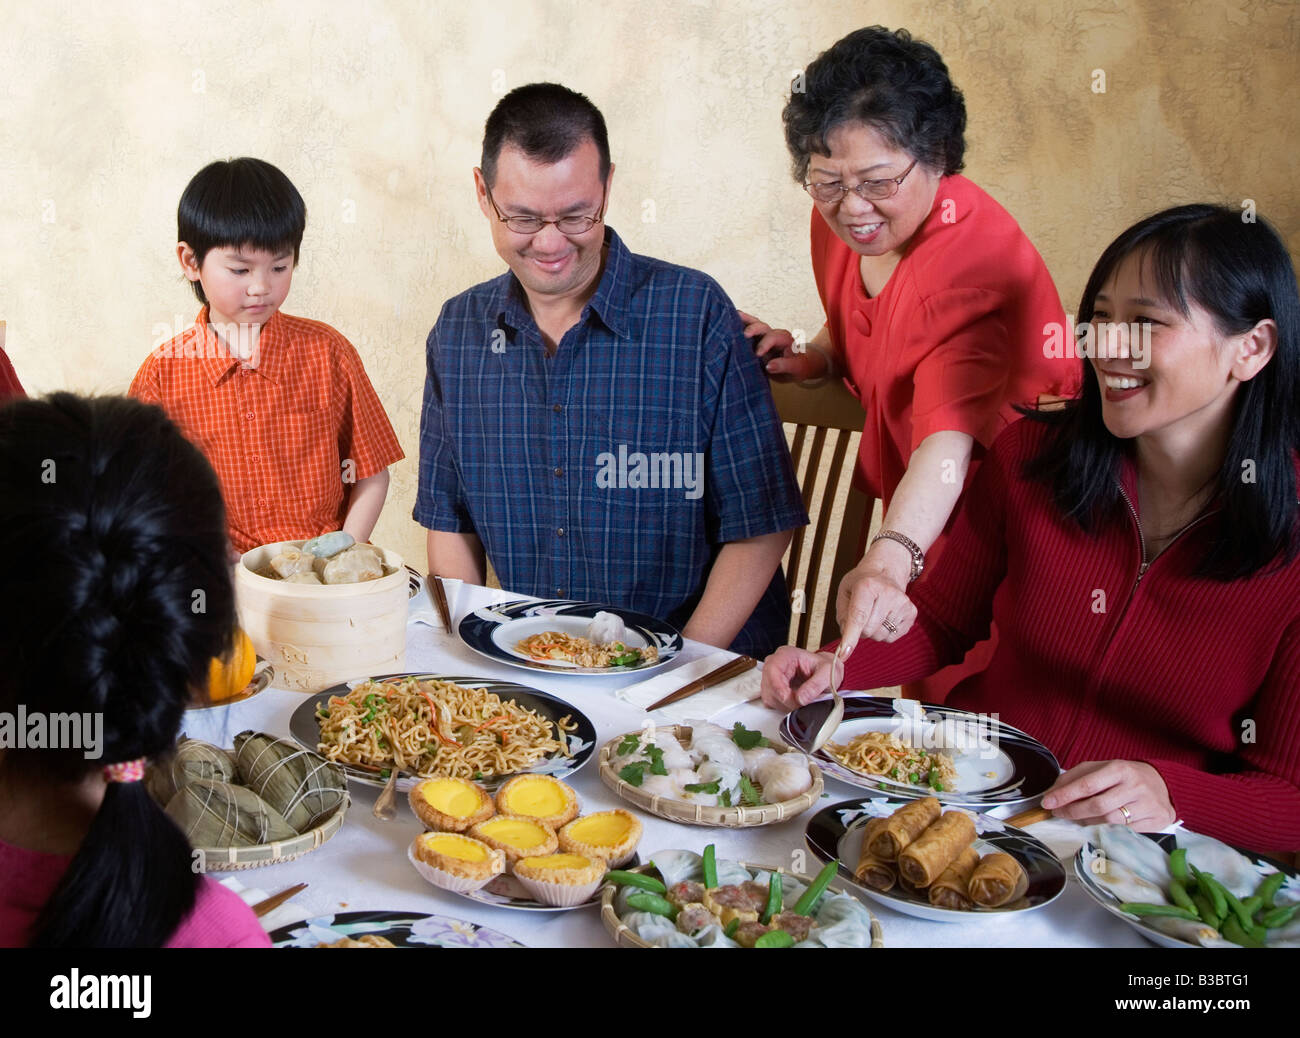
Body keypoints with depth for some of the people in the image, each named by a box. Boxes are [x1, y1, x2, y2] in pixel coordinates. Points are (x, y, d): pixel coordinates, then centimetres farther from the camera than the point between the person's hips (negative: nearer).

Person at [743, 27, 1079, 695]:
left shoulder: (977, 257, -28)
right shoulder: (838, 222, -4)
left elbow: (948, 439, -42)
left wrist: (888, 560, -58)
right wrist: (811, 360, -5)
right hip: (903, 512, 7)